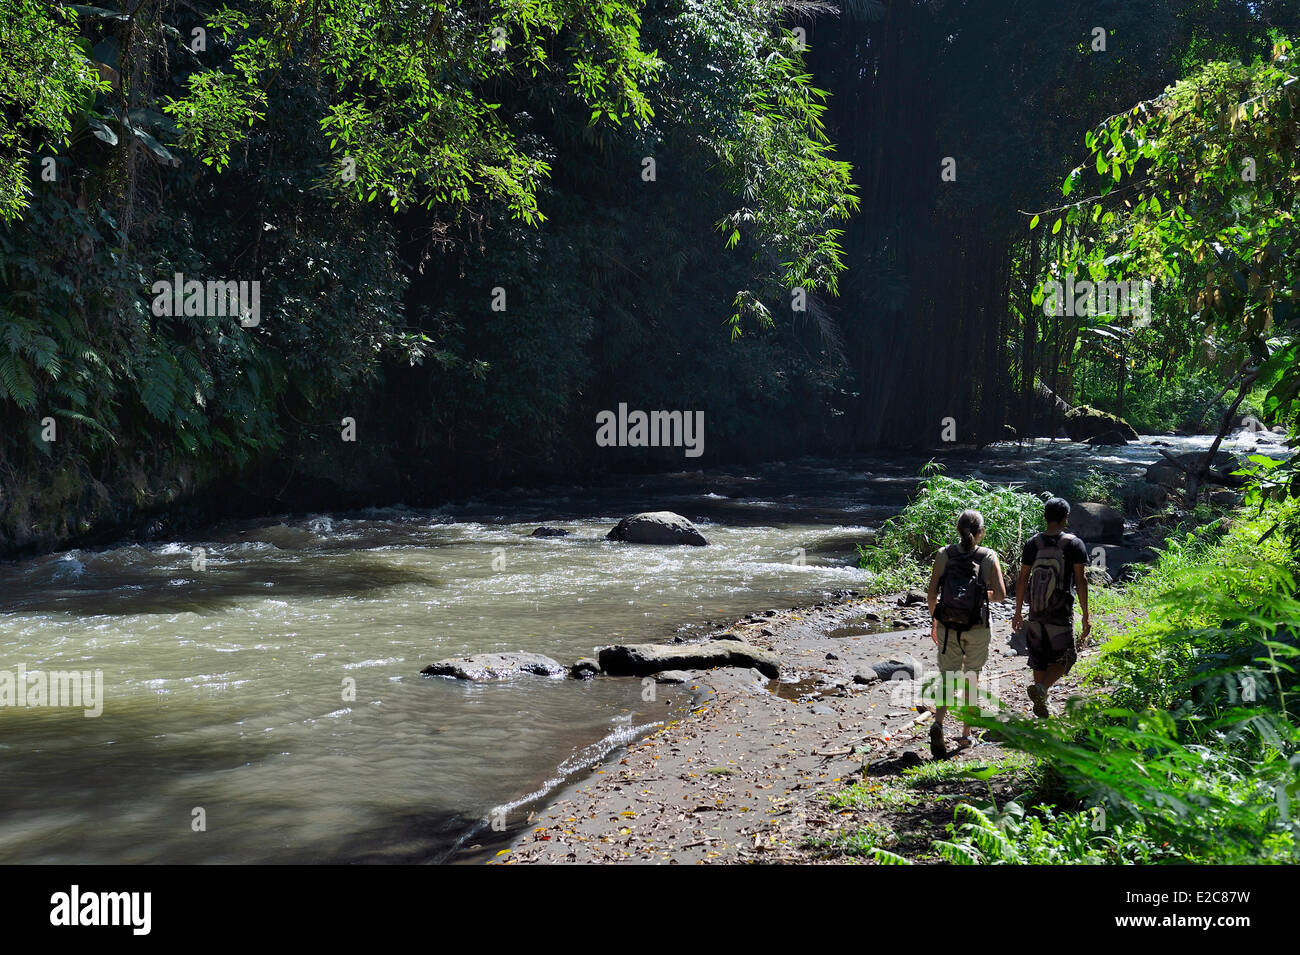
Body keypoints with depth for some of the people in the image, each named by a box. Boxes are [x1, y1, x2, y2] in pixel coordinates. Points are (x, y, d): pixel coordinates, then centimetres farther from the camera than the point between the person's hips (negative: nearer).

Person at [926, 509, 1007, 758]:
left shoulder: (944, 555, -2)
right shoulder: (988, 557, -7)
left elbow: (932, 593, -2)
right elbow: (1000, 594, -12)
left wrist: (933, 622, 11)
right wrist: (984, 595, 10)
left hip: (948, 626, 1)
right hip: (978, 628, -1)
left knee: (949, 680, 6)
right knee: (972, 679, 16)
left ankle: (938, 723, -20)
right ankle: (966, 734, 22)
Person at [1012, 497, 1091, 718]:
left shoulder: (1033, 543, 1)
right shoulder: (1074, 544, -7)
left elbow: (1022, 579, 3)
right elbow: (1080, 581, -9)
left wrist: (1018, 612, 11)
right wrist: (1086, 616, -5)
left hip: (1035, 612, 4)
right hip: (1061, 614, -4)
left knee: (1039, 659, 15)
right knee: (1064, 658, 9)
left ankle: (1041, 707, 22)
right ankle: (1040, 689, -15)